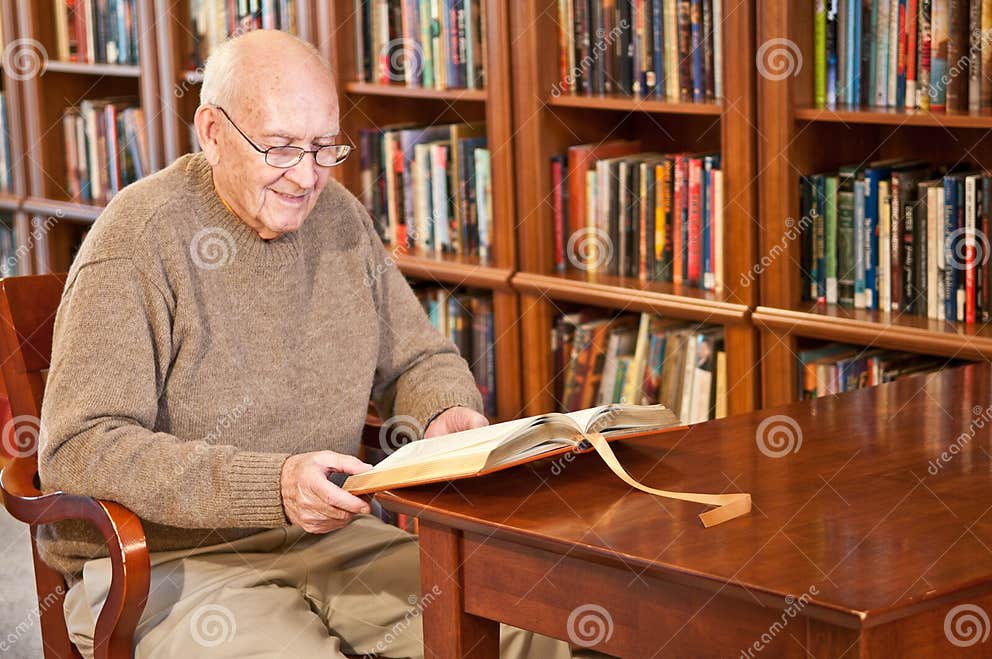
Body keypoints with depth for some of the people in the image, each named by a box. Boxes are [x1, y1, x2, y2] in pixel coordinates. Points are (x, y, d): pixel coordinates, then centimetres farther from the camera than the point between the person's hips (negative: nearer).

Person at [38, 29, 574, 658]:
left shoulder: (338, 215, 6)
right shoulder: (139, 237, -14)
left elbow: (417, 359, 19)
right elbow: (78, 451, -20)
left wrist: (450, 412, -6)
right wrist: (271, 485, -30)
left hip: (325, 536, 6)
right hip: (168, 563, -5)